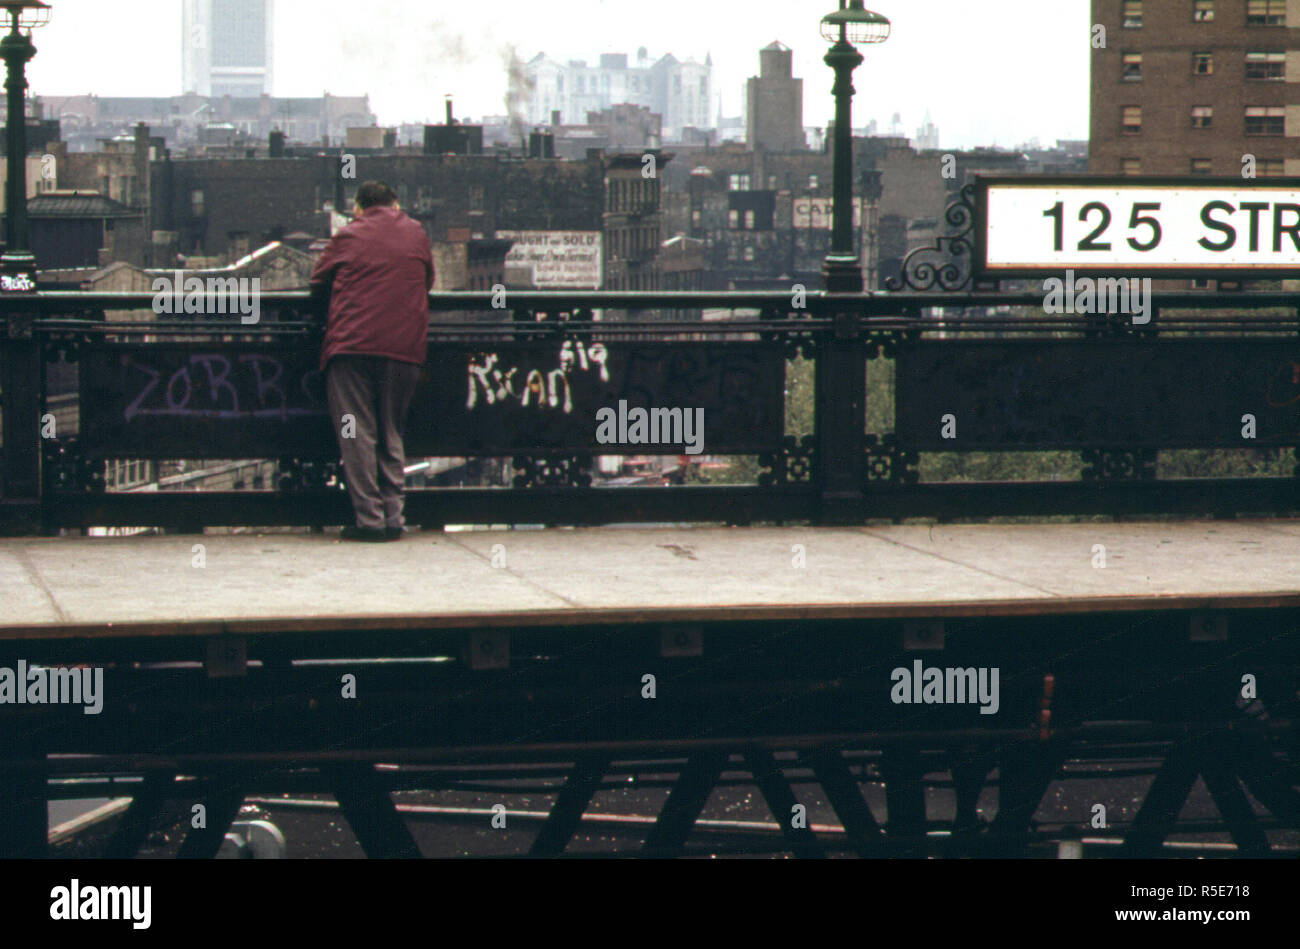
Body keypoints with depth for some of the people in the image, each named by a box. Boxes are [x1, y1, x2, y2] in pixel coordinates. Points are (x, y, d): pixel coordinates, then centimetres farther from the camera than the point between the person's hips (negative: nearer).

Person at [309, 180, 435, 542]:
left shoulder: (347, 237, 7)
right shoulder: (415, 233, 13)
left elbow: (318, 284, 16)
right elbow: (427, 281, 25)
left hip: (351, 346, -3)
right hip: (405, 348, 3)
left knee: (357, 434, -1)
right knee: (391, 435, 12)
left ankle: (369, 518, -8)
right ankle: (394, 516, 6)